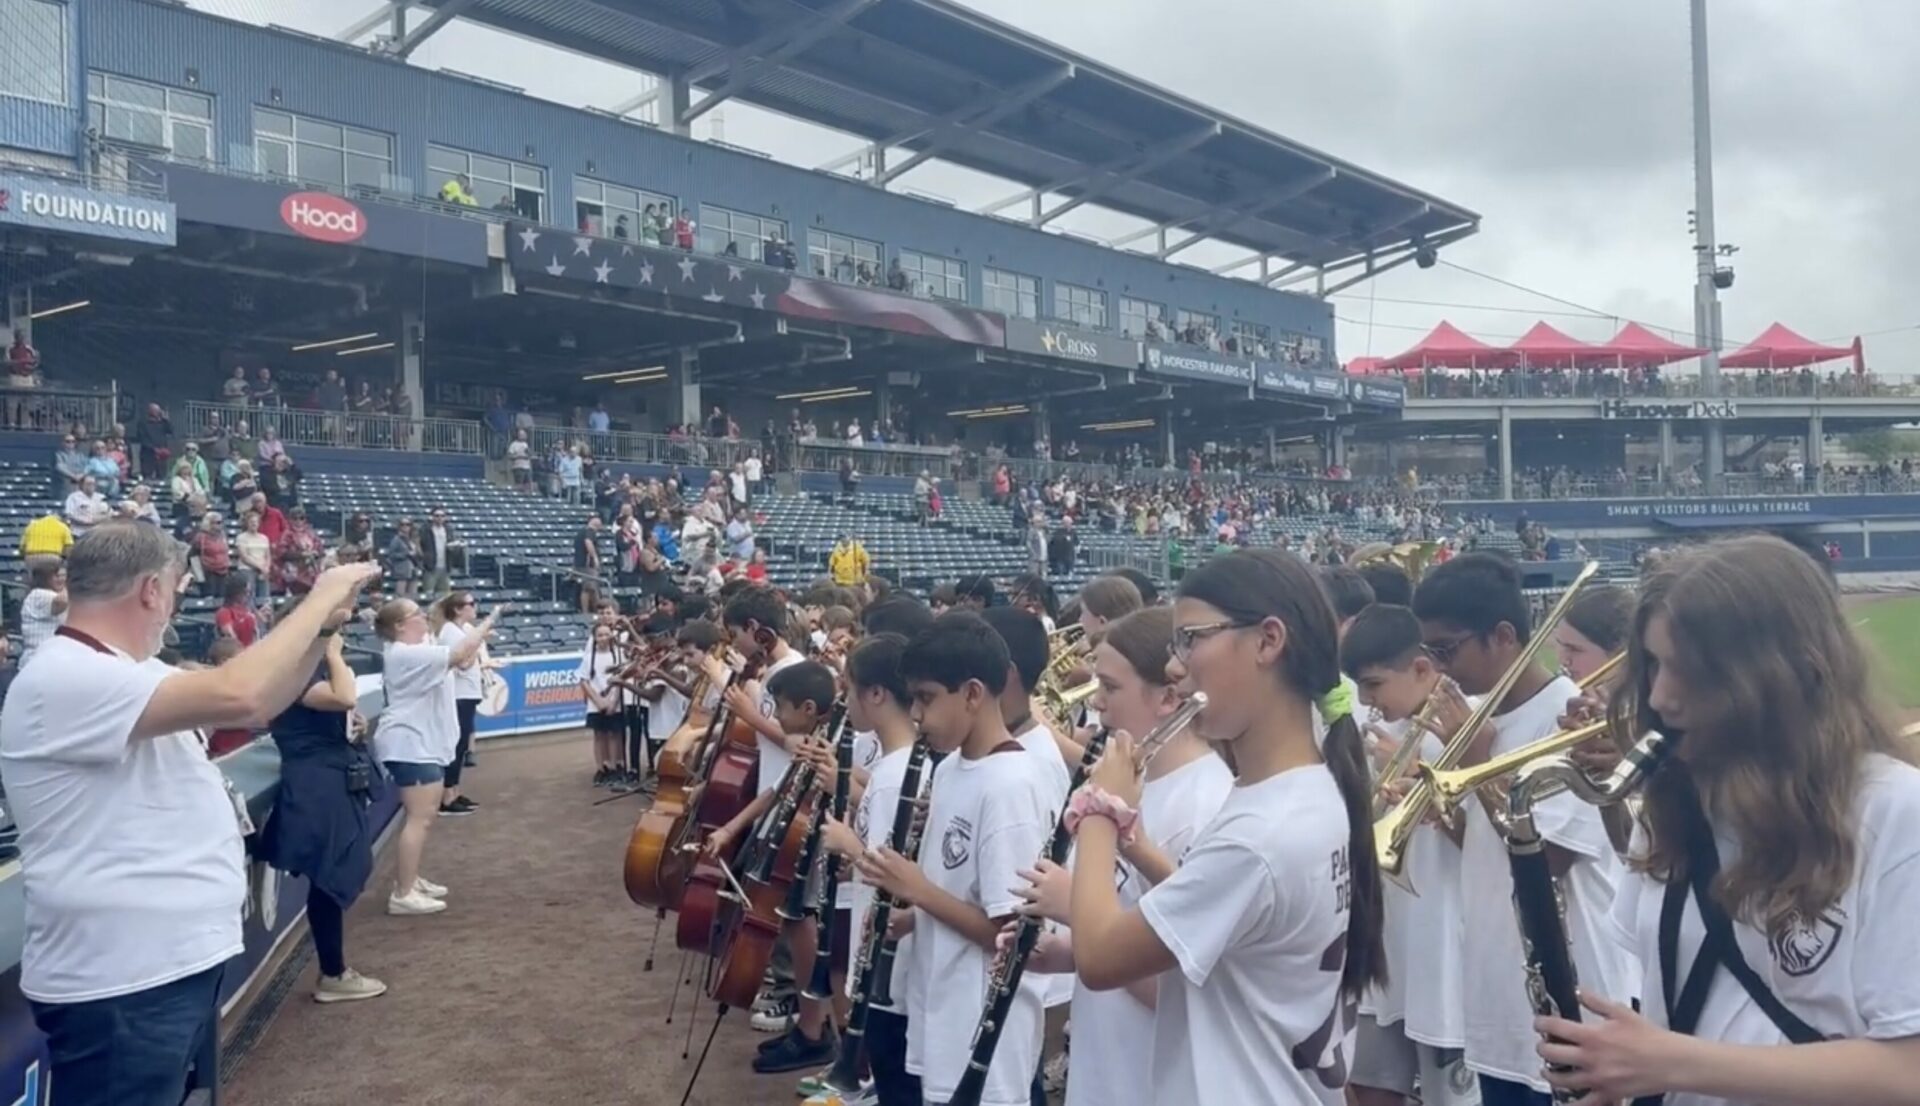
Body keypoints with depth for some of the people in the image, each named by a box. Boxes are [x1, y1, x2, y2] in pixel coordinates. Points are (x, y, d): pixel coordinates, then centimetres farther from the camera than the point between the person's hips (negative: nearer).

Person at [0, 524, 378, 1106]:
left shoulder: (115, 674, 11)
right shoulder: (64, 680, -22)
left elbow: (255, 707, 17)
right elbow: (239, 695, -34)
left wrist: (321, 627, 4)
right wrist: (320, 600, -21)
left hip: (176, 960, 10)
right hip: (119, 983, -10)